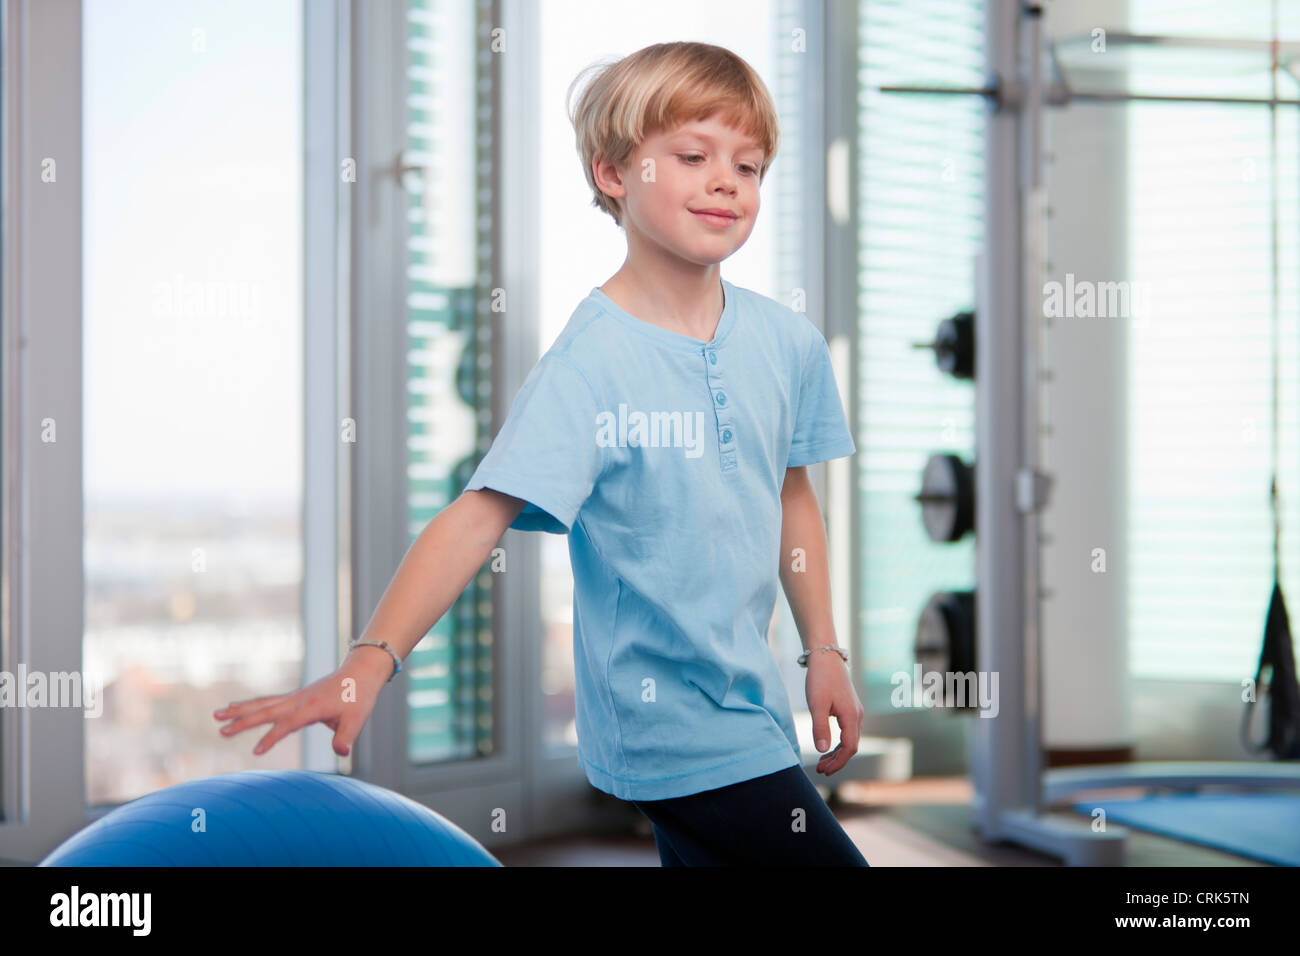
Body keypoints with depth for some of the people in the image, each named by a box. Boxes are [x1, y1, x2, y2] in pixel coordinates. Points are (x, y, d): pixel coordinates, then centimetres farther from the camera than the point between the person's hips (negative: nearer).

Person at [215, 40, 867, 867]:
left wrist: (825, 651, 15)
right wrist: (373, 660, -38)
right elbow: (478, 516, -27)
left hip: (749, 703, 7)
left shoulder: (787, 341, 1)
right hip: (669, 723, -7)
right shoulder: (589, 364, -19)